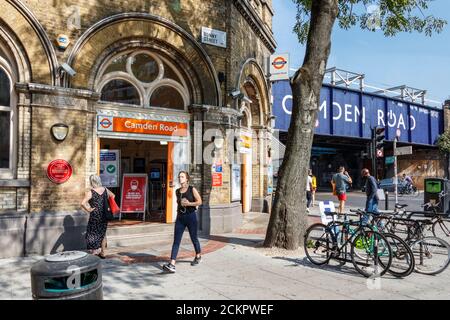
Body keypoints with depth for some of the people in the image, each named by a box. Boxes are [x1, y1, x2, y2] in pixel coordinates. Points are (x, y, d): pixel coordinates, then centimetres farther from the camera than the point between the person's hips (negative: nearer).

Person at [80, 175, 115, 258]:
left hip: (95, 216, -5)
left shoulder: (90, 192, -15)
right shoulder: (105, 190, 2)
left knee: (93, 233, 13)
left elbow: (83, 203, -25)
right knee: (103, 233, 17)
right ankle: (102, 253, 25)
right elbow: (113, 196, 19)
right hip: (104, 215, 5)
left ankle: (96, 250, 13)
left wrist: (88, 210, -11)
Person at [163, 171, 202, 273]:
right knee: (176, 241, -6)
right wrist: (178, 209, 7)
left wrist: (188, 203, -17)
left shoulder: (192, 189, -5)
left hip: (191, 216, -3)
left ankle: (198, 256, 38)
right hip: (180, 217, 3)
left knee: (194, 238, 13)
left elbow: (199, 201, -8)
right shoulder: (177, 191, 8)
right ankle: (172, 264, -11)